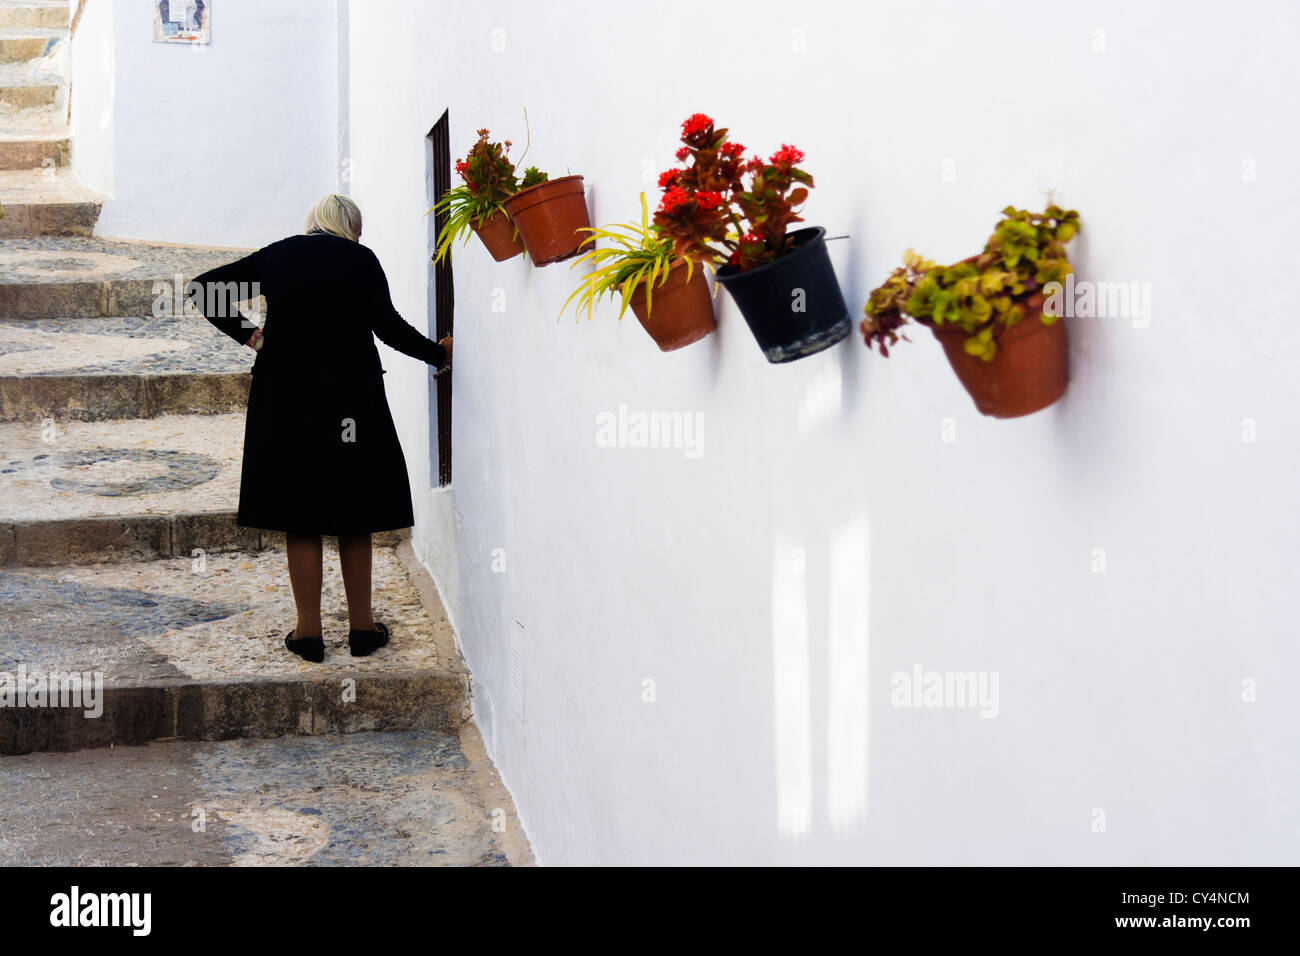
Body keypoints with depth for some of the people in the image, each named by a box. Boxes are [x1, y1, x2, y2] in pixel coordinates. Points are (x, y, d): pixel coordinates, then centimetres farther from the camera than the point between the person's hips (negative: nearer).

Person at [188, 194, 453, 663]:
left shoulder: (276, 256, 8)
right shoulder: (361, 260, 0)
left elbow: (203, 290, 9)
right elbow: (388, 326, -7)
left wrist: (246, 334, 13)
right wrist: (438, 353, 5)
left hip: (286, 395, 1)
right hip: (350, 396, -1)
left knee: (301, 517, 7)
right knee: (354, 511, 11)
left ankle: (308, 631, 9)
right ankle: (362, 625, 16)